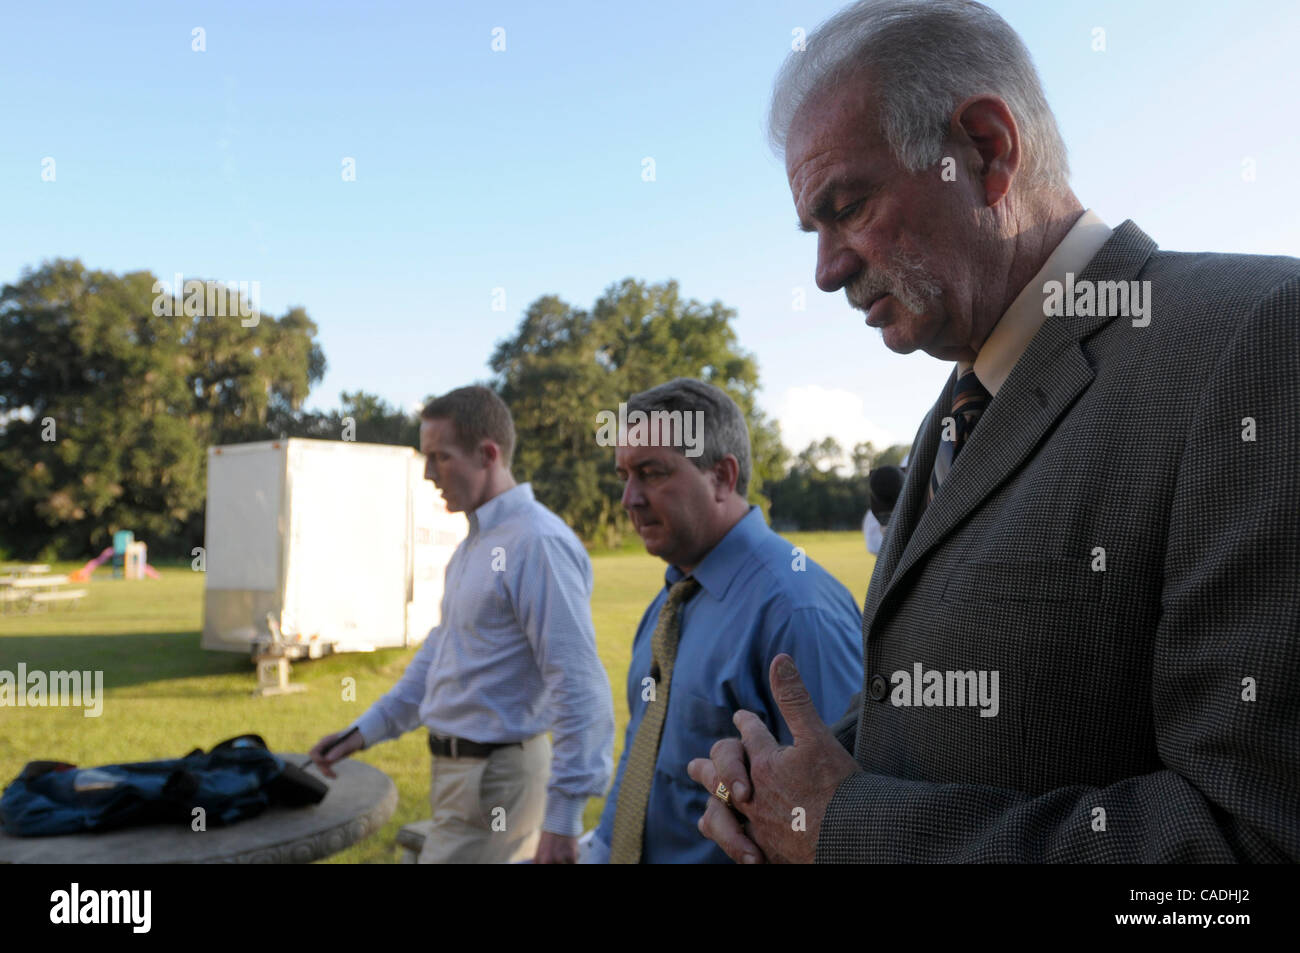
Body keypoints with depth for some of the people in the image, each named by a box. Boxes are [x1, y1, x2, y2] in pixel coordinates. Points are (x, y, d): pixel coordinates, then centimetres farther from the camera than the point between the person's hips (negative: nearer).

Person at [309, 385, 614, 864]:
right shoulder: (475, 543, 11)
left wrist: (562, 819, -24)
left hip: (495, 782, -9)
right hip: (457, 768, 9)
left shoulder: (538, 543, -22)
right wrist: (366, 729, 17)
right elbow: (440, 650, 21)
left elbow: (580, 689, -25)